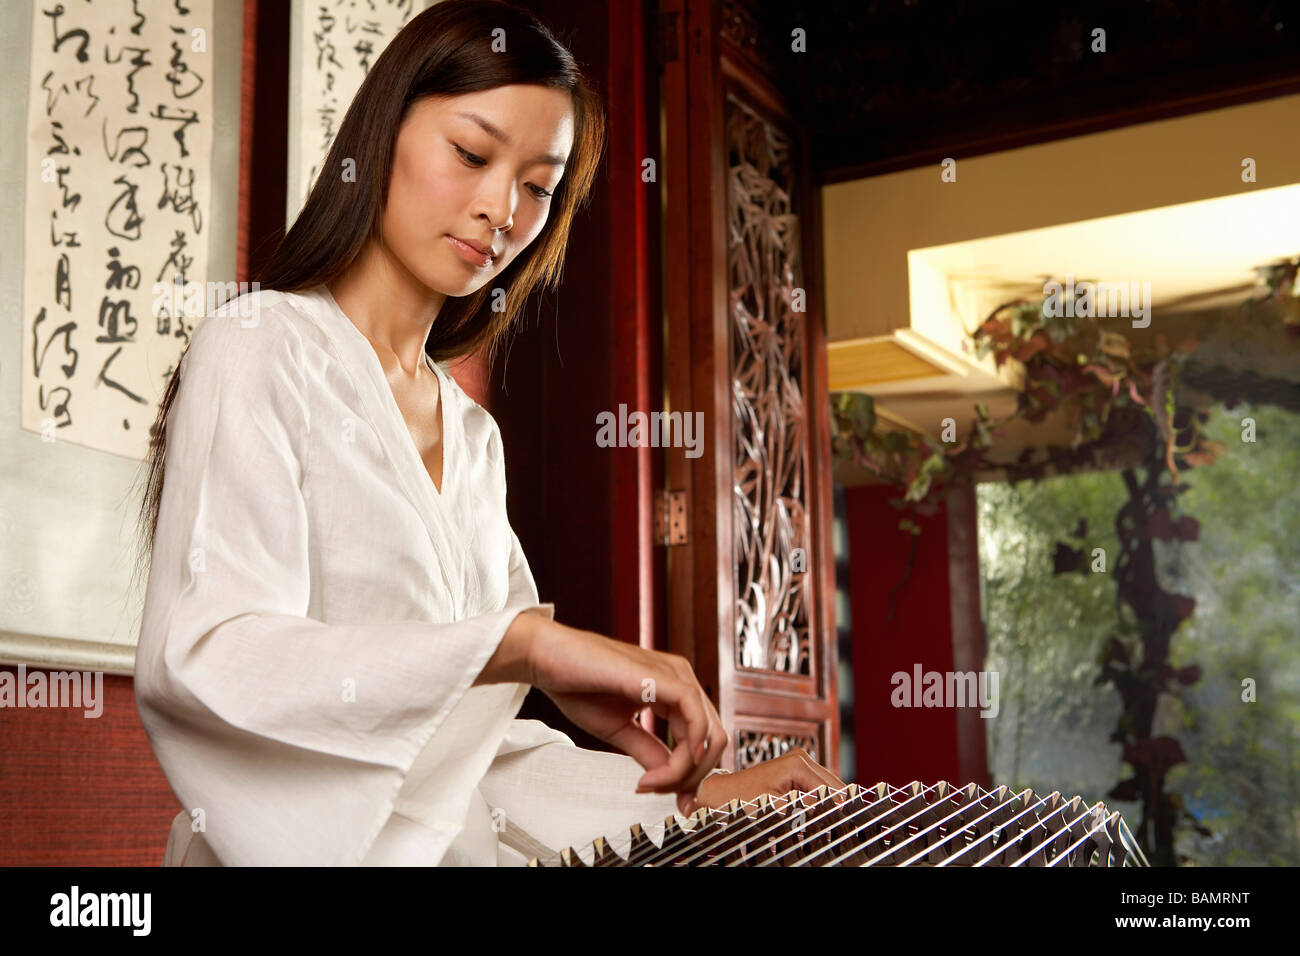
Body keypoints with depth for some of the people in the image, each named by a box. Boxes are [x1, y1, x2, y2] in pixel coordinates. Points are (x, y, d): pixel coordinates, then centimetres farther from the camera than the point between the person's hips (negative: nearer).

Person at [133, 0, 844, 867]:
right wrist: (525, 641, -27)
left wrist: (691, 792, 2)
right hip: (296, 851, -5)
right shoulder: (259, 350, -2)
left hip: (456, 851, 5)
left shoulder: (475, 435, 17)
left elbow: (472, 748, 14)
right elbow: (197, 661, -19)